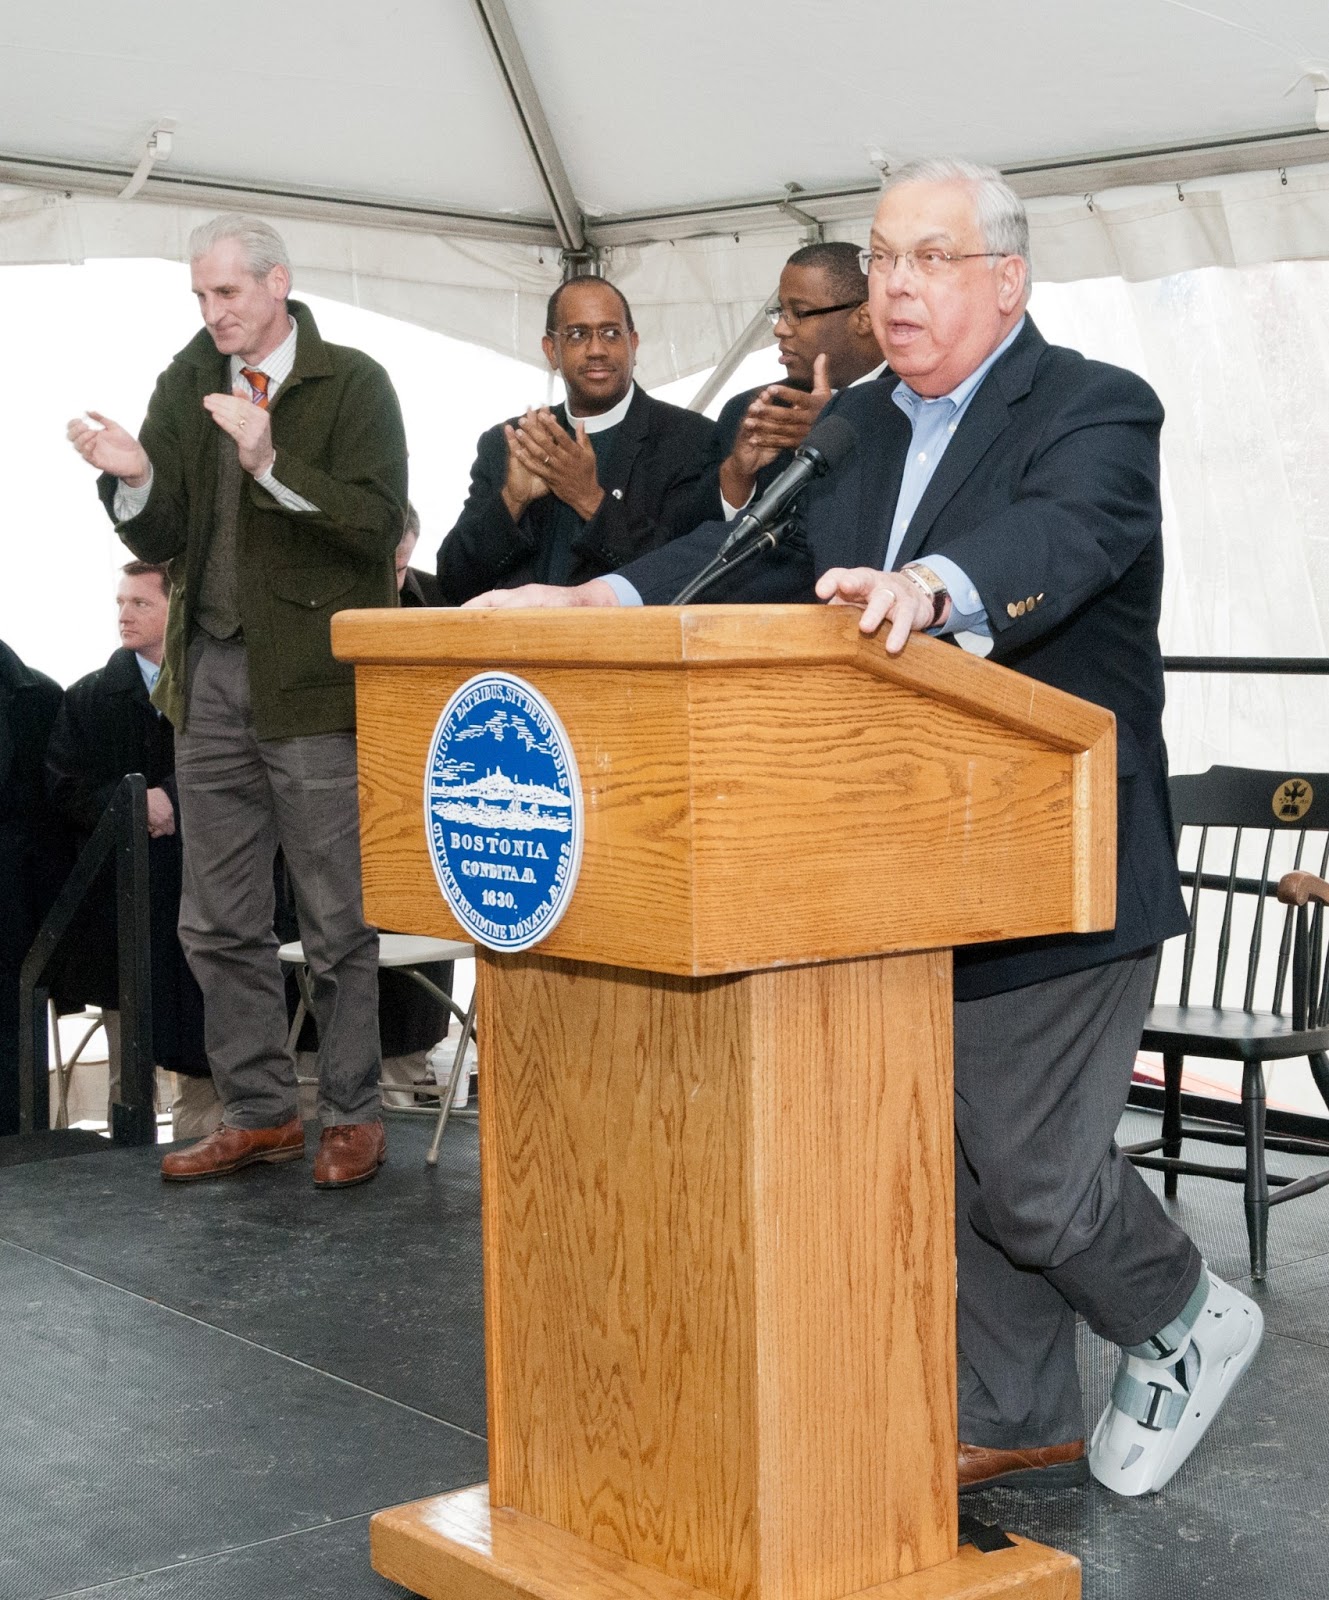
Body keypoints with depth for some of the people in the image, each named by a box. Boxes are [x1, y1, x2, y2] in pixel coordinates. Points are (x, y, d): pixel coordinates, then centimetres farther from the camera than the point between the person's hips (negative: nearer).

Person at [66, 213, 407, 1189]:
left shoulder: (351, 384, -3)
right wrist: (135, 480, -12)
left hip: (314, 676, -5)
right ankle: (261, 1114, 20)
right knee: (219, 922, 9)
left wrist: (273, 465, -24)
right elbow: (159, 543, 9)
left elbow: (379, 524, -14)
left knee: (337, 917, 0)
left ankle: (353, 1115, 12)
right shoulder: (188, 386, 12)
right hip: (211, 674, 6)